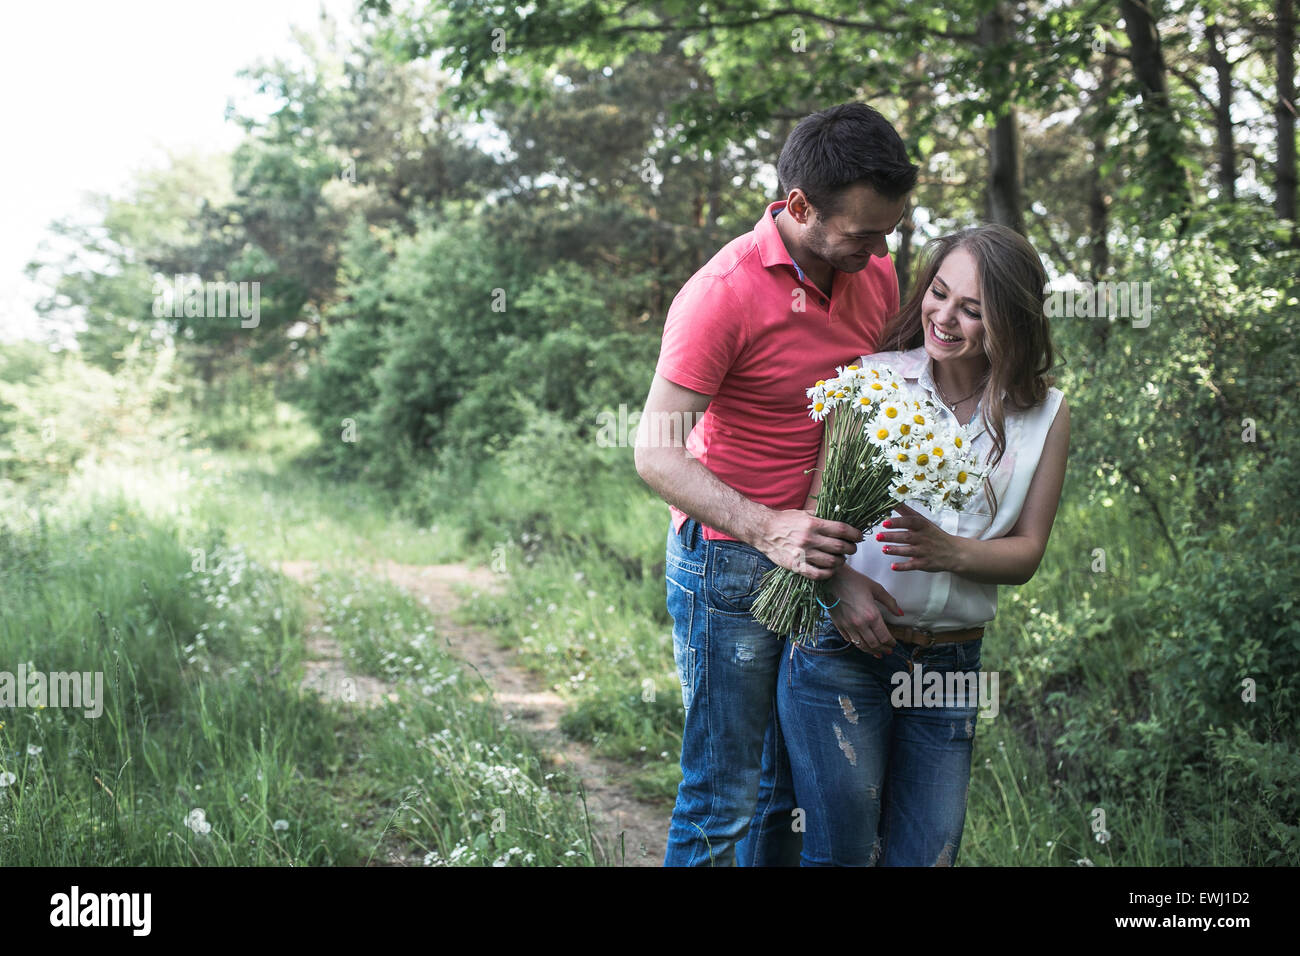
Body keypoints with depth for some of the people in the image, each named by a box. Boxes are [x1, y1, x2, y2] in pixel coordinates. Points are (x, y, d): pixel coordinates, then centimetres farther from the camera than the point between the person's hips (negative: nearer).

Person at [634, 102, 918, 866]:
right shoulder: (723, 293, -18)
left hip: (821, 552, 7)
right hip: (730, 566, -6)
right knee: (724, 794, -1)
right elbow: (657, 452, -21)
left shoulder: (877, 275, 4)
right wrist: (767, 528, -34)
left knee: (795, 783, 14)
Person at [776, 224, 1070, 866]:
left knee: (922, 855, 8)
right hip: (842, 646, -2)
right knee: (842, 852, -3)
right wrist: (841, 580, -24)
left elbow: (1026, 553, 4)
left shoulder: (1044, 415, 6)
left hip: (950, 665, 3)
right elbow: (816, 502, -3)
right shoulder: (873, 377, 1)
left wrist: (949, 552, -17)